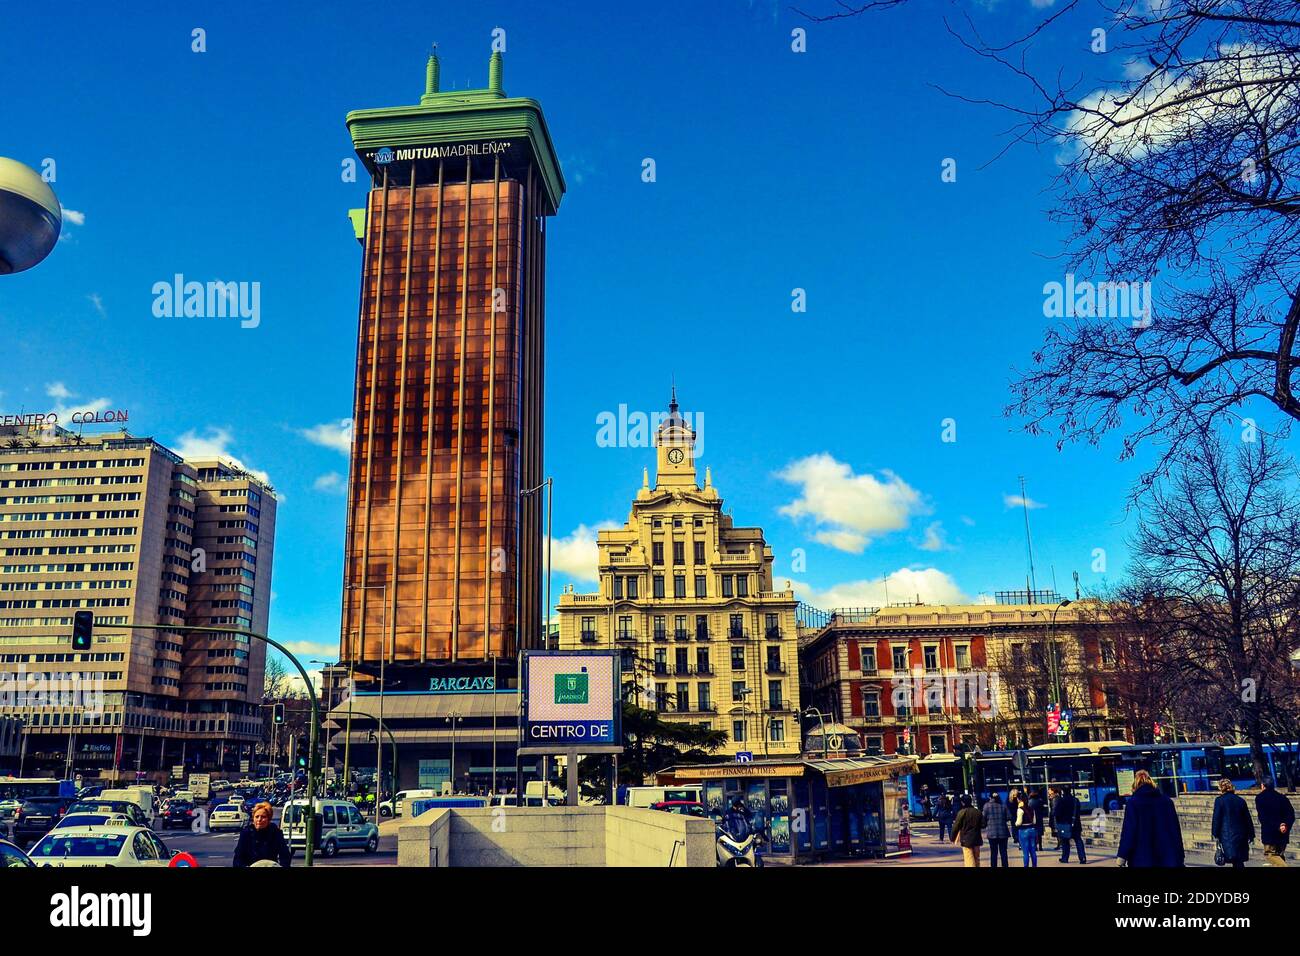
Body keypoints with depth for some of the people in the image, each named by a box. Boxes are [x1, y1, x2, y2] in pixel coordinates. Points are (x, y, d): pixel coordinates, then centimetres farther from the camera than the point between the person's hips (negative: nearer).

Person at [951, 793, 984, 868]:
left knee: (969, 859, -5)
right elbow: (983, 825, 3)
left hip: (966, 839, -5)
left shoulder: (961, 812, -12)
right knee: (976, 858, 18)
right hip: (977, 839, 5)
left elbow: (956, 827, -11)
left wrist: (953, 838, 1)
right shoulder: (978, 812, 1)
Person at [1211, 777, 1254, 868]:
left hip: (1227, 835, -5)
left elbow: (1216, 818, -8)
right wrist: (1251, 835, 18)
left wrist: (1215, 834, -2)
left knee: (1235, 860, -4)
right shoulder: (1241, 800, 8)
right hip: (1241, 835, 5)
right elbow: (1248, 819, 12)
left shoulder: (1219, 800, -6)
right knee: (1239, 860, 13)